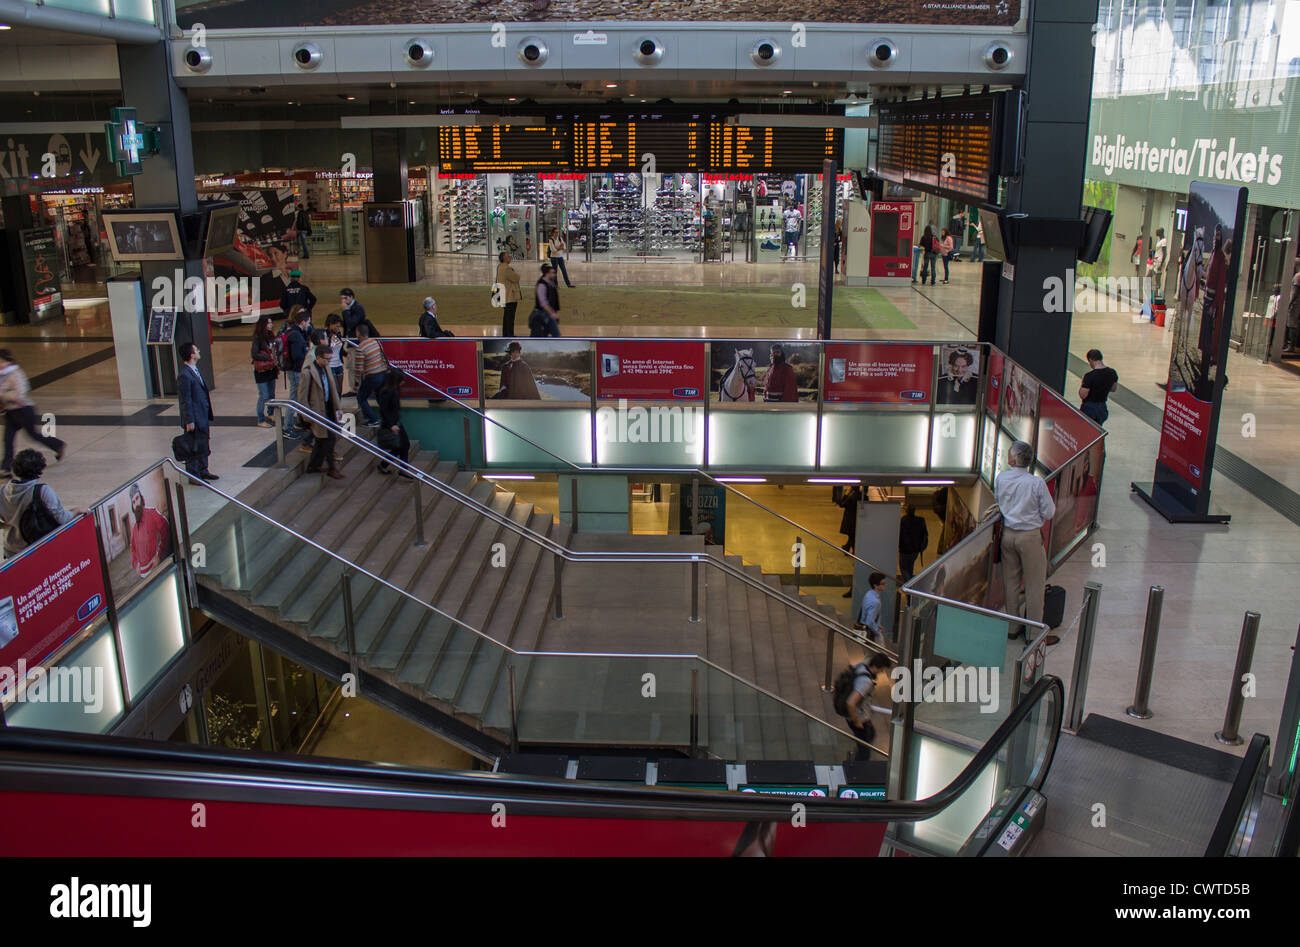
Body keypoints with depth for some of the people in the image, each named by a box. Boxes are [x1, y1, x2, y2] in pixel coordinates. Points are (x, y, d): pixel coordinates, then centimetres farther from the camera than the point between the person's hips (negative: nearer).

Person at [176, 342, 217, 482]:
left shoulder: (195, 370, 8)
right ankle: (193, 475, 15)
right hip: (195, 418, -10)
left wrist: (208, 415, 19)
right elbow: (185, 401, -21)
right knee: (195, 448, 3)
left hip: (203, 416, 10)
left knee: (204, 445, 20)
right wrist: (189, 421, -19)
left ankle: (203, 471, 35)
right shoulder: (184, 375, -22)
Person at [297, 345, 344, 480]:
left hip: (327, 408, 8)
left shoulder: (326, 368, 6)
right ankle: (331, 468, 3)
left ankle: (313, 466, 28)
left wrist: (336, 408, 13)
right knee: (329, 437, -8)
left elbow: (333, 389, 15)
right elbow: (302, 397, -15)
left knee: (321, 438, 15)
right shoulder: (308, 373, -19)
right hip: (317, 410, -8)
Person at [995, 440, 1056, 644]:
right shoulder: (1036, 483, -19)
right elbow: (1049, 513, -10)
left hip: (1008, 533, 5)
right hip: (1030, 536, -4)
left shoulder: (1001, 478, -6)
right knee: (1034, 584, 7)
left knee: (1010, 581, 16)